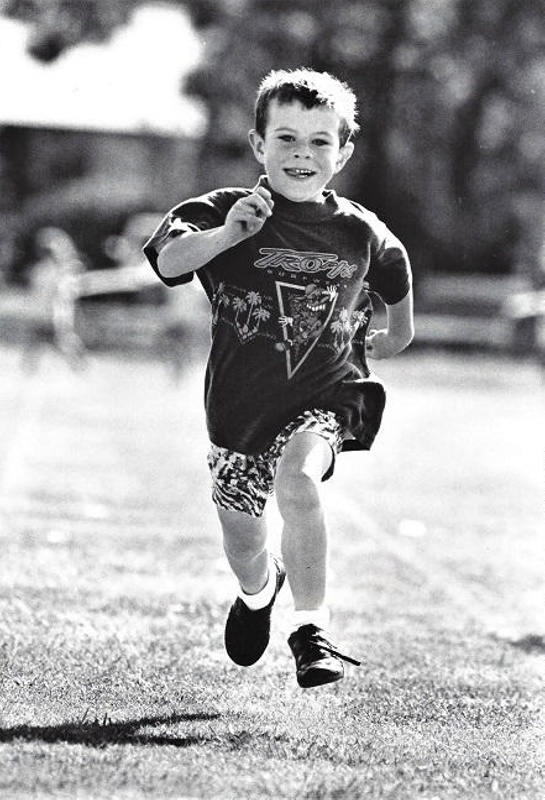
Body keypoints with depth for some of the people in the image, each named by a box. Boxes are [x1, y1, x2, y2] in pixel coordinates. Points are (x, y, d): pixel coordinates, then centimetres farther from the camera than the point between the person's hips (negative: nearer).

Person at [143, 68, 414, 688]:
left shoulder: (361, 233, 0)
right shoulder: (225, 213, -8)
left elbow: (395, 281, 22)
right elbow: (168, 260, -26)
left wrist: (391, 339, 25)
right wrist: (226, 234, -40)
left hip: (323, 397, -1)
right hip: (239, 405, 1)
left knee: (298, 481, -32)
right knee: (241, 537, 15)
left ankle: (311, 627, -25)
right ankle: (258, 590, 52)